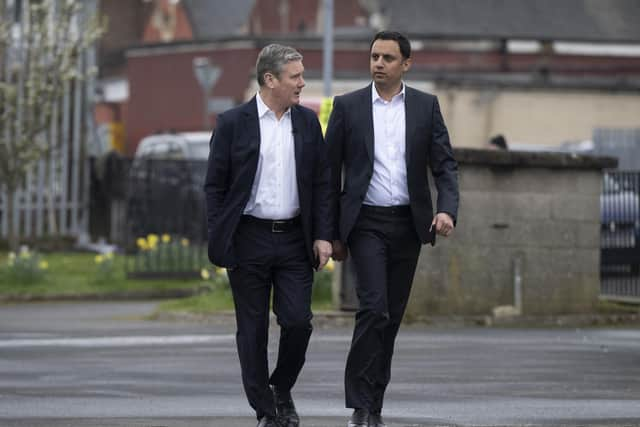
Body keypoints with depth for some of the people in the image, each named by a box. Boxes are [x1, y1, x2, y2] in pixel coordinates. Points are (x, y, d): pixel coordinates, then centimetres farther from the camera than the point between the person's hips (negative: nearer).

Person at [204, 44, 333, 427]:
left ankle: (281, 390, 20)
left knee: (298, 322, -5)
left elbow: (322, 183, 8)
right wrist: (218, 239, -6)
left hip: (295, 239, 2)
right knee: (253, 331, 3)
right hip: (249, 239, -2)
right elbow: (215, 185, -1)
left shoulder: (308, 122, 6)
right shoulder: (234, 123, -3)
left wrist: (323, 235, 0)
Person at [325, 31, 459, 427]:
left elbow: (445, 164, 2)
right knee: (374, 308, -18)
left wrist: (447, 209, -16)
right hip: (365, 222, -3)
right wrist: (331, 232, 3)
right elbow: (331, 172, 4)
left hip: (408, 224, 3)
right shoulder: (348, 106, 1)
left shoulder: (426, 106, 5)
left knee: (392, 315, 7)